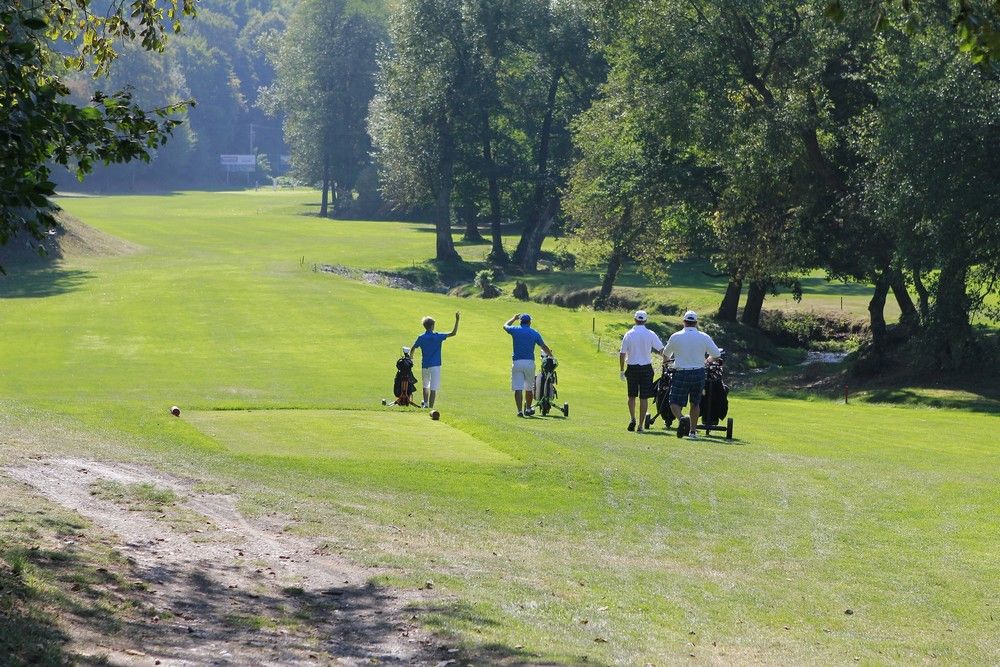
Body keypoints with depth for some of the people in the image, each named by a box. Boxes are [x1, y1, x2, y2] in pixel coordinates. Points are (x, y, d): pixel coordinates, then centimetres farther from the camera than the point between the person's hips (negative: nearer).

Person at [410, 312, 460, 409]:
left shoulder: (421, 338, -1)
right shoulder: (438, 337, -9)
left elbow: (413, 349, 10)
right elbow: (453, 333, -10)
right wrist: (457, 320, -7)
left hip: (424, 366, 3)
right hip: (435, 365, -3)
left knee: (425, 386, 23)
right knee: (433, 388, -3)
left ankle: (425, 403, 14)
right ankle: (430, 407, -8)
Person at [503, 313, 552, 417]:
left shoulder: (515, 330, 2)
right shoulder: (534, 333, 5)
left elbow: (505, 326, 25)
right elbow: (544, 347, 15)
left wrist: (514, 318, 42)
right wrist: (551, 355, 33)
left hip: (517, 362, -1)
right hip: (529, 363, 1)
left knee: (518, 388, -3)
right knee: (529, 388, 16)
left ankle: (520, 411, -11)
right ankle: (528, 409, 27)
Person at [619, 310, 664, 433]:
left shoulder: (628, 334, -3)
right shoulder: (650, 334, -5)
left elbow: (622, 354, -1)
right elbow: (662, 350, -5)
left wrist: (622, 371, 7)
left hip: (632, 368, 1)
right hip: (646, 368, -1)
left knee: (632, 396, 15)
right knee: (644, 397, 3)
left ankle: (632, 418, -2)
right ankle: (640, 425, 3)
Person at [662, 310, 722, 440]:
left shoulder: (676, 337, -3)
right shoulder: (704, 337, -2)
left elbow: (665, 353, 13)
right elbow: (716, 354, 2)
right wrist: (709, 359, 25)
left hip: (681, 374, -2)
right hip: (699, 373, 2)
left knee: (675, 403, 1)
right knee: (695, 403, 17)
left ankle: (681, 418, -29)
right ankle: (693, 430, 19)